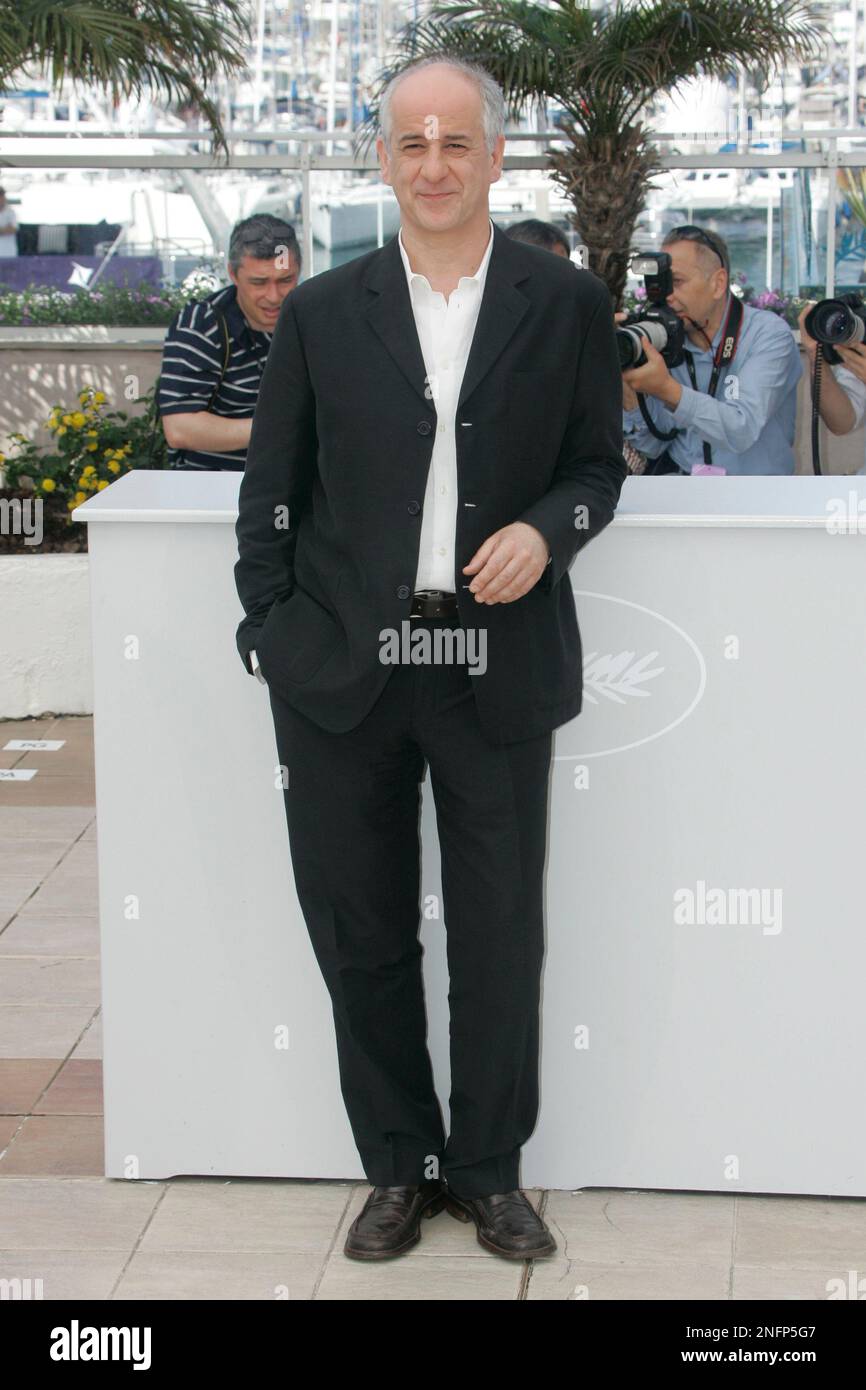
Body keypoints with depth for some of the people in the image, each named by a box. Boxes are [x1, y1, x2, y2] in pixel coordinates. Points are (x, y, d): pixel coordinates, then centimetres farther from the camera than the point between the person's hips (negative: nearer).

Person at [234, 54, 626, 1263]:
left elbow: (598, 462, 9)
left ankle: (489, 1171, 26)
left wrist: (547, 530, -12)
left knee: (500, 933, 8)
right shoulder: (322, 312, 4)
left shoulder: (567, 305, 2)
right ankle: (399, 1167, 26)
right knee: (359, 930, 9)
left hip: (499, 666, -1)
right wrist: (270, 636, 0)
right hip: (342, 667, 1)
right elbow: (272, 490, 7)